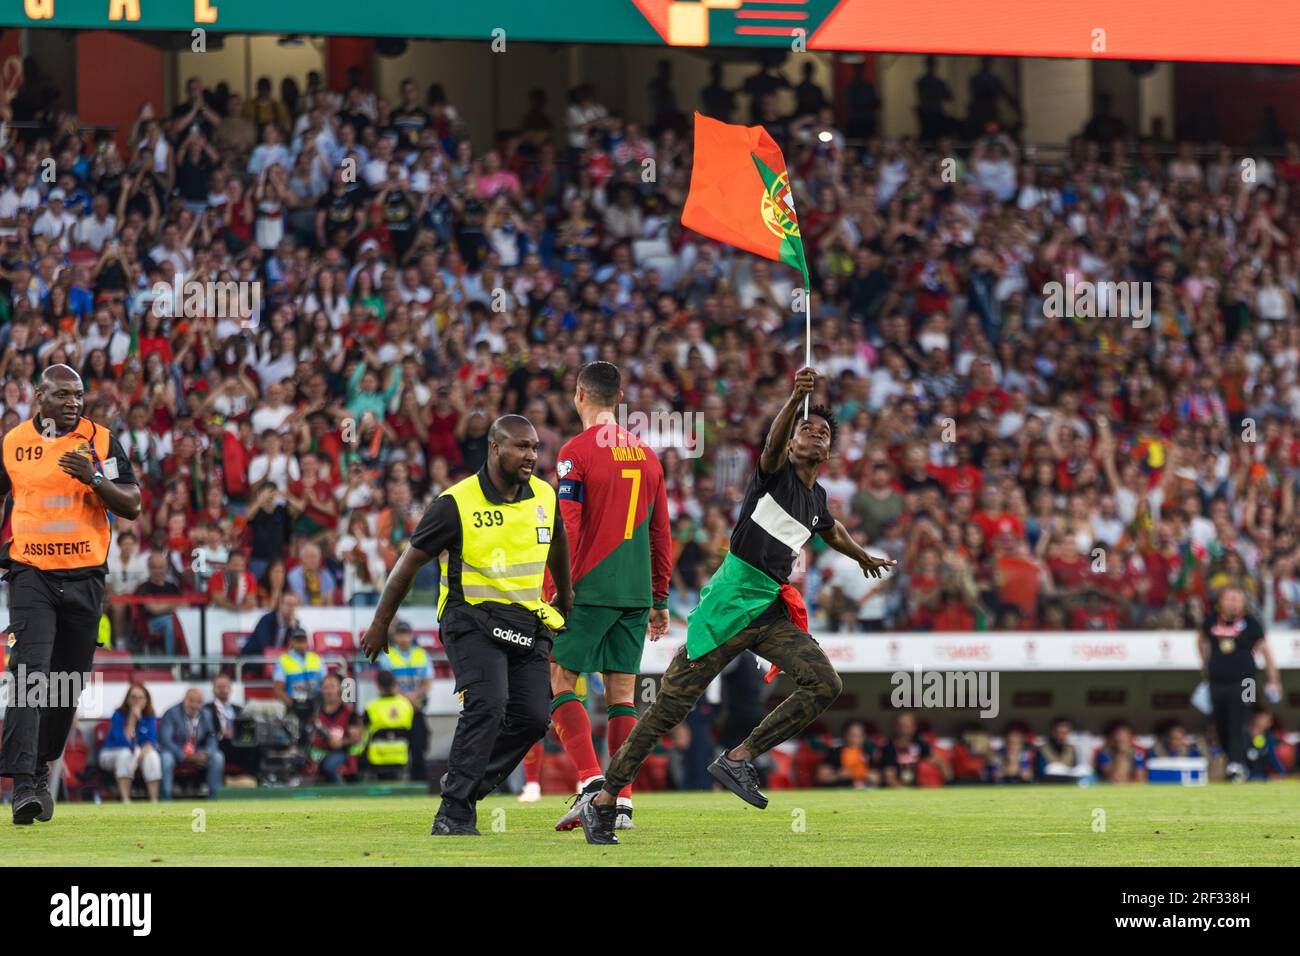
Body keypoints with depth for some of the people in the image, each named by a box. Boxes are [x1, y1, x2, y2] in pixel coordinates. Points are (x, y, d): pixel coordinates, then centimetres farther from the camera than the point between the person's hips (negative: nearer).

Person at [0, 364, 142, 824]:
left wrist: (93, 478, -19)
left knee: (68, 682, 9)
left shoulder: (101, 441, 2)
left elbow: (132, 507, -2)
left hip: (85, 577, 2)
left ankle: (40, 768, 28)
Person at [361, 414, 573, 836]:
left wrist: (565, 598, 39)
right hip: (472, 619, -6)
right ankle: (454, 813, -21)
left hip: (527, 624, 6)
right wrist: (381, 623, 4)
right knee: (488, 703, -25)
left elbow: (556, 545, 27)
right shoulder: (457, 503, -10)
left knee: (532, 718, -4)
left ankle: (464, 784, 18)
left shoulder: (544, 497, 4)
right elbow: (410, 561, -1)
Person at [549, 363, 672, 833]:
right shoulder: (647, 455, 12)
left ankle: (591, 779, -17)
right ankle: (622, 802, 2)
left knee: (560, 681, 1)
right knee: (623, 693, 7)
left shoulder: (577, 452, -7)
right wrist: (660, 600, 21)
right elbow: (661, 535, 15)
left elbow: (567, 531, -13)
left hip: (590, 587, -5)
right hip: (636, 594, 5)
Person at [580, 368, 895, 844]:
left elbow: (831, 530, 44)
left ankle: (738, 758, -7)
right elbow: (773, 444, -26)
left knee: (825, 684, -14)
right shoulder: (776, 472, -1)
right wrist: (794, 399, -45)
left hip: (773, 609, 7)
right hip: (731, 600, -7)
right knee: (673, 702, -8)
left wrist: (862, 555, 60)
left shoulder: (816, 498, 19)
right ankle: (604, 799, -1)